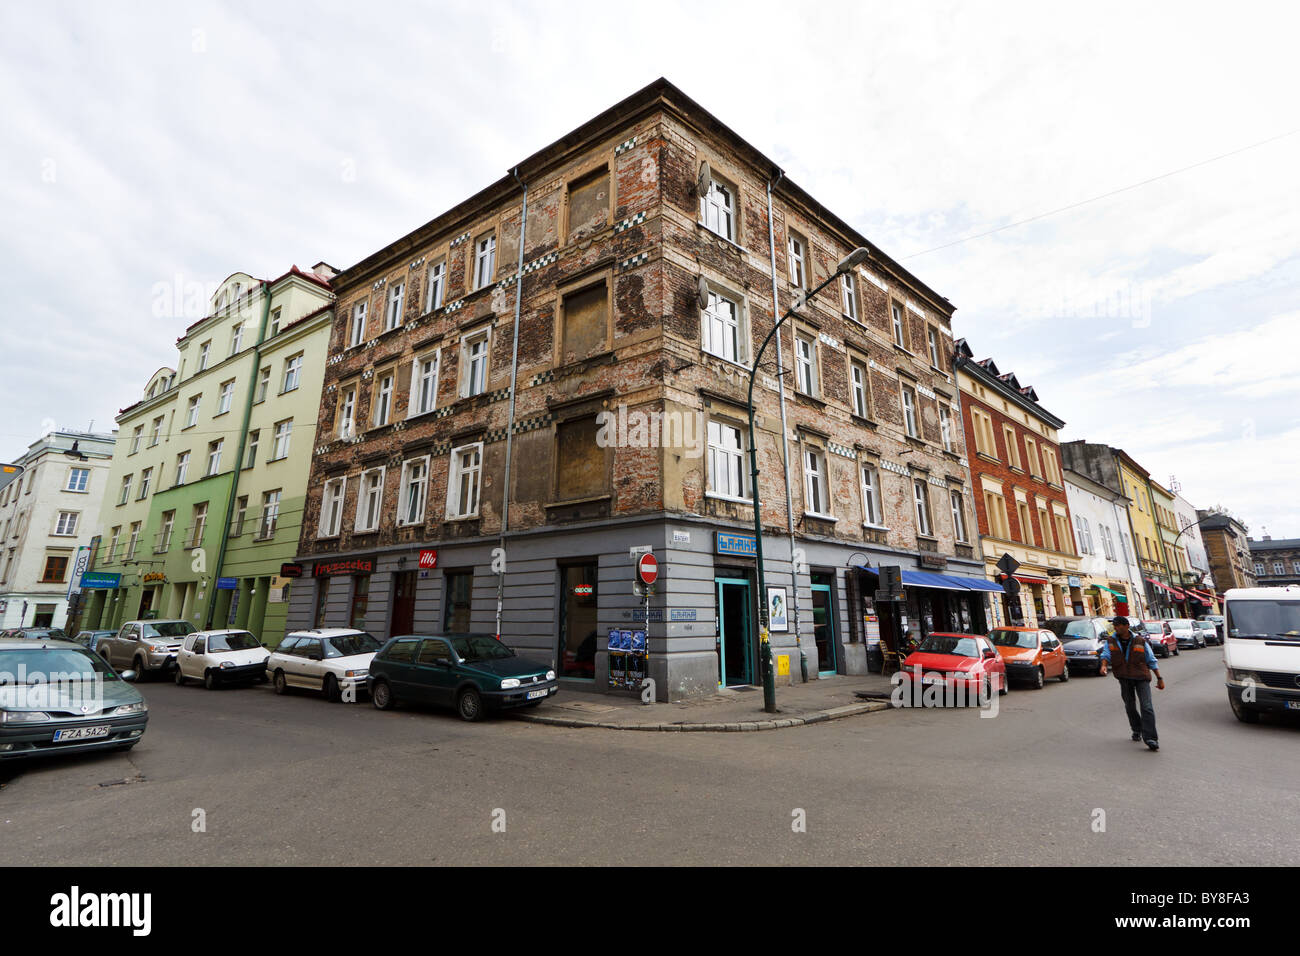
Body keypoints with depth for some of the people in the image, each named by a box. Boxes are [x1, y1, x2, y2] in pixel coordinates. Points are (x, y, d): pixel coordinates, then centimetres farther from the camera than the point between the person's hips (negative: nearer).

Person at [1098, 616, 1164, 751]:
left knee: (1146, 707, -11)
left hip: (1142, 677, -2)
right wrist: (1104, 666, -27)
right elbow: (1106, 655, -6)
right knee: (1130, 706, 12)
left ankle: (1149, 738, -13)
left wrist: (1159, 678, 4)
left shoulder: (1140, 641, 0)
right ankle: (1137, 730, 34)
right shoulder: (1111, 640, 3)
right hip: (1124, 678, 2)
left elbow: (1152, 661, 6)